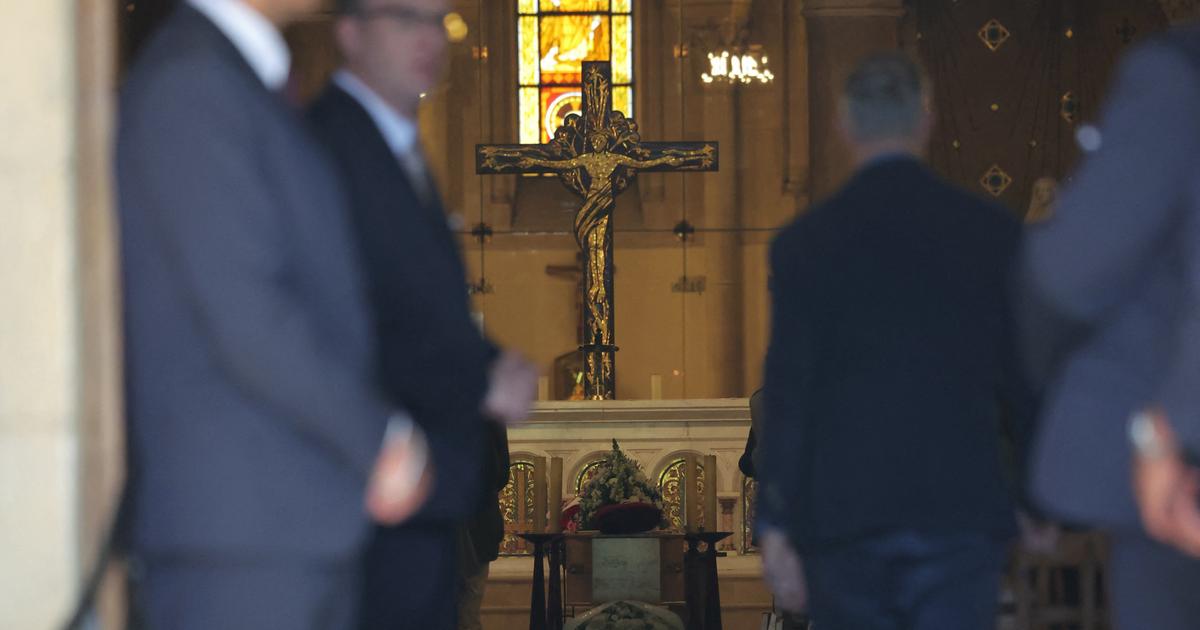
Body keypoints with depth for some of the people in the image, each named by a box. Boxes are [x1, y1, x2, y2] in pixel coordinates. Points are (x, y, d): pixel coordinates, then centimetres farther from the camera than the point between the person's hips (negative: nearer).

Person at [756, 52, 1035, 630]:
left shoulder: (805, 243, -2)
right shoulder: (991, 232, 1)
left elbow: (787, 393, -4)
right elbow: (1023, 377, 5)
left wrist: (776, 525, -1)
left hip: (843, 514, 0)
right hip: (961, 509, 0)